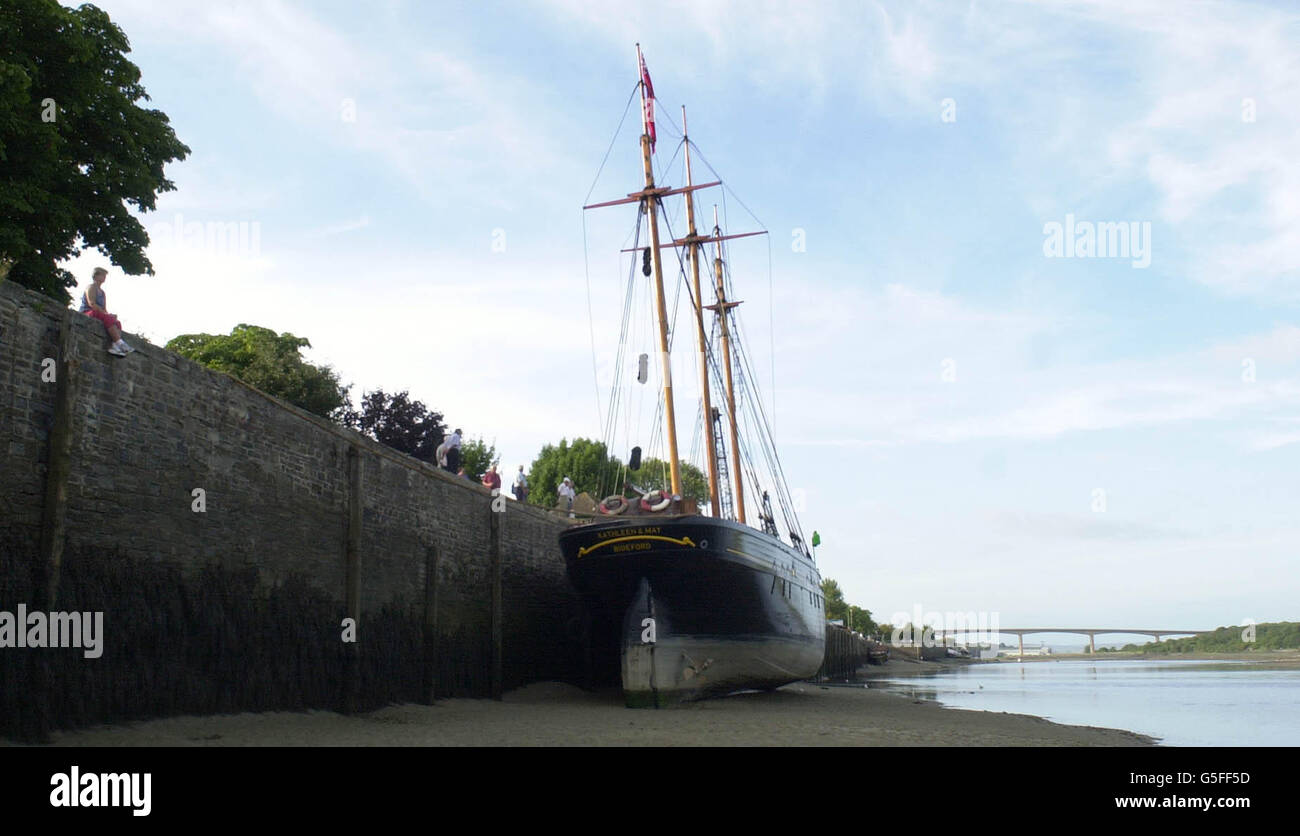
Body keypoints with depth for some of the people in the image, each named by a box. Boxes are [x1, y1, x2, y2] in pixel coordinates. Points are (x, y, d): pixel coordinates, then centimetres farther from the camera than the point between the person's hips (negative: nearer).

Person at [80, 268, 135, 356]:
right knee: (109, 319, -33)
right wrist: (104, 313, -18)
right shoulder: (91, 287, 2)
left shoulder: (102, 292, 26)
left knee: (117, 322, -21)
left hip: (99, 314, 7)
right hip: (88, 313, -7)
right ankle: (120, 343, -46)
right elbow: (91, 303, -13)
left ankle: (114, 346, -45)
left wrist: (107, 313, -2)